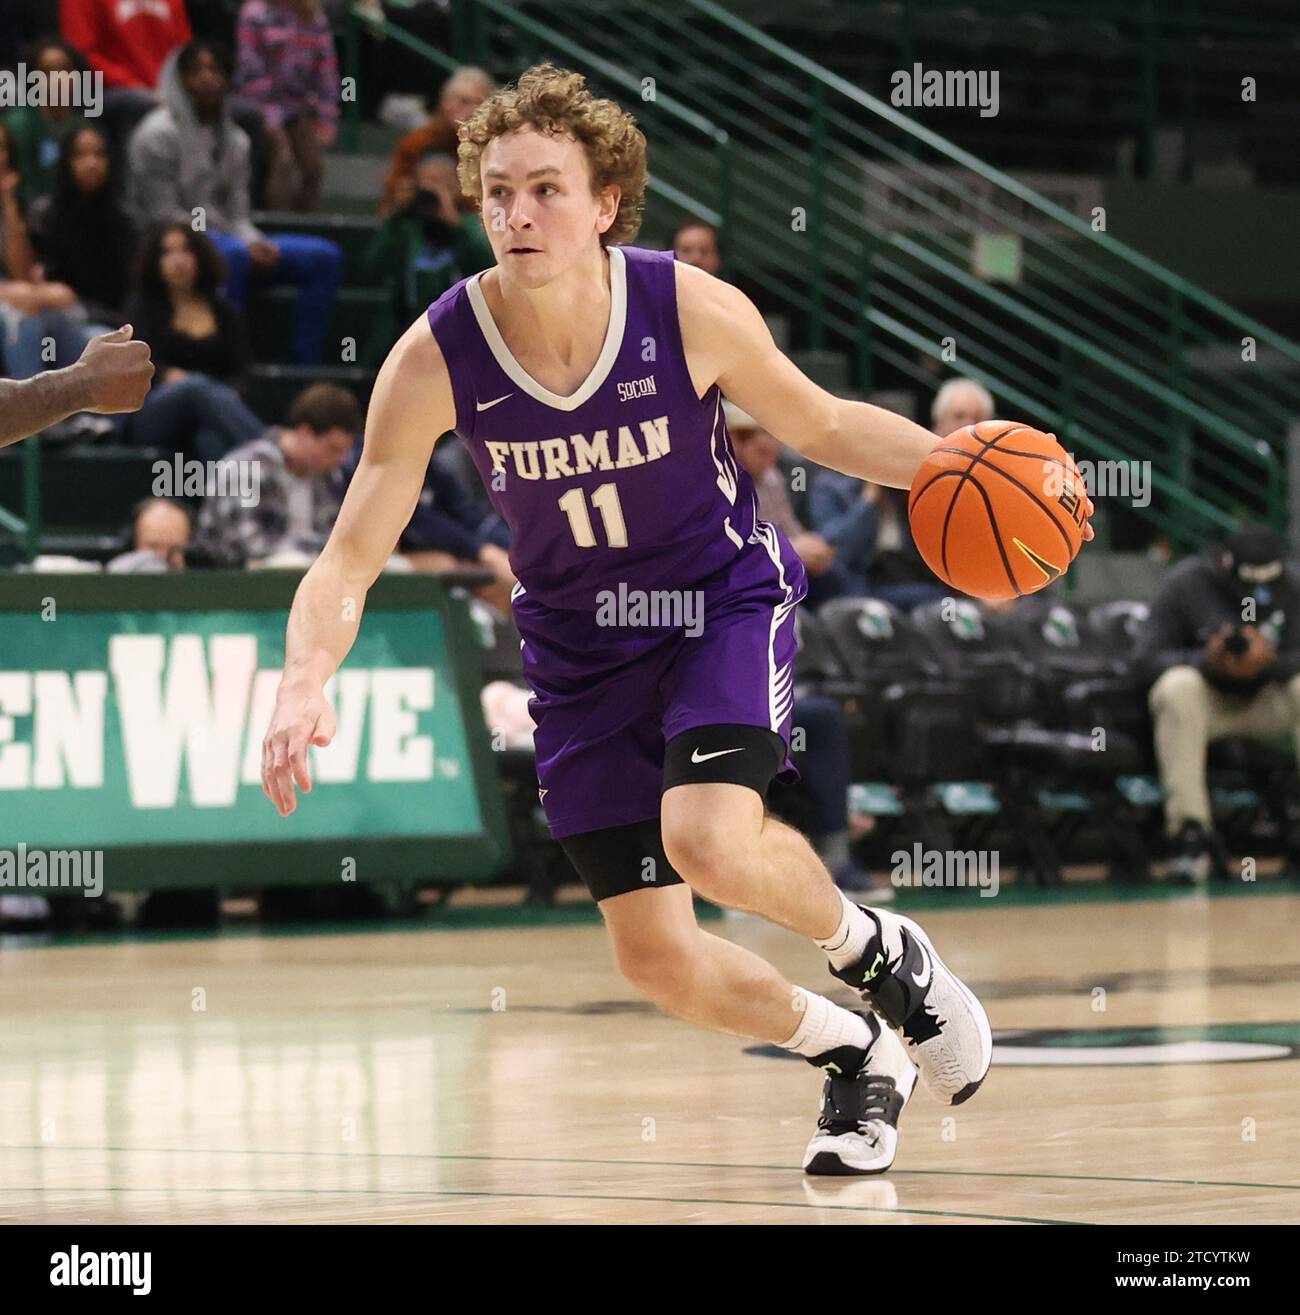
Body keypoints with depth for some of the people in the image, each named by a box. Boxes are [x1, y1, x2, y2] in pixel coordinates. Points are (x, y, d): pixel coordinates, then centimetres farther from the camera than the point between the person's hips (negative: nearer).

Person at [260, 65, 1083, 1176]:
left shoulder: (692, 311, -22)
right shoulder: (435, 360, -21)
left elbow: (817, 424, -2)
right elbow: (349, 564, -16)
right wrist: (306, 681, -36)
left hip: (725, 598, -2)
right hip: (581, 647, 2)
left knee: (708, 839, -29)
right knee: (657, 961, -1)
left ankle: (874, 949, 4)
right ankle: (856, 1057, 29)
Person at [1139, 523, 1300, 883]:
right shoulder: (1185, 583, -12)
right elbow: (1149, 655, -15)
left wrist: (1269, 662, -34)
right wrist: (1207, 661, -32)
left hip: (1265, 703, 2)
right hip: (1207, 701, -2)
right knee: (1177, 685, -36)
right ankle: (1191, 832, -41)